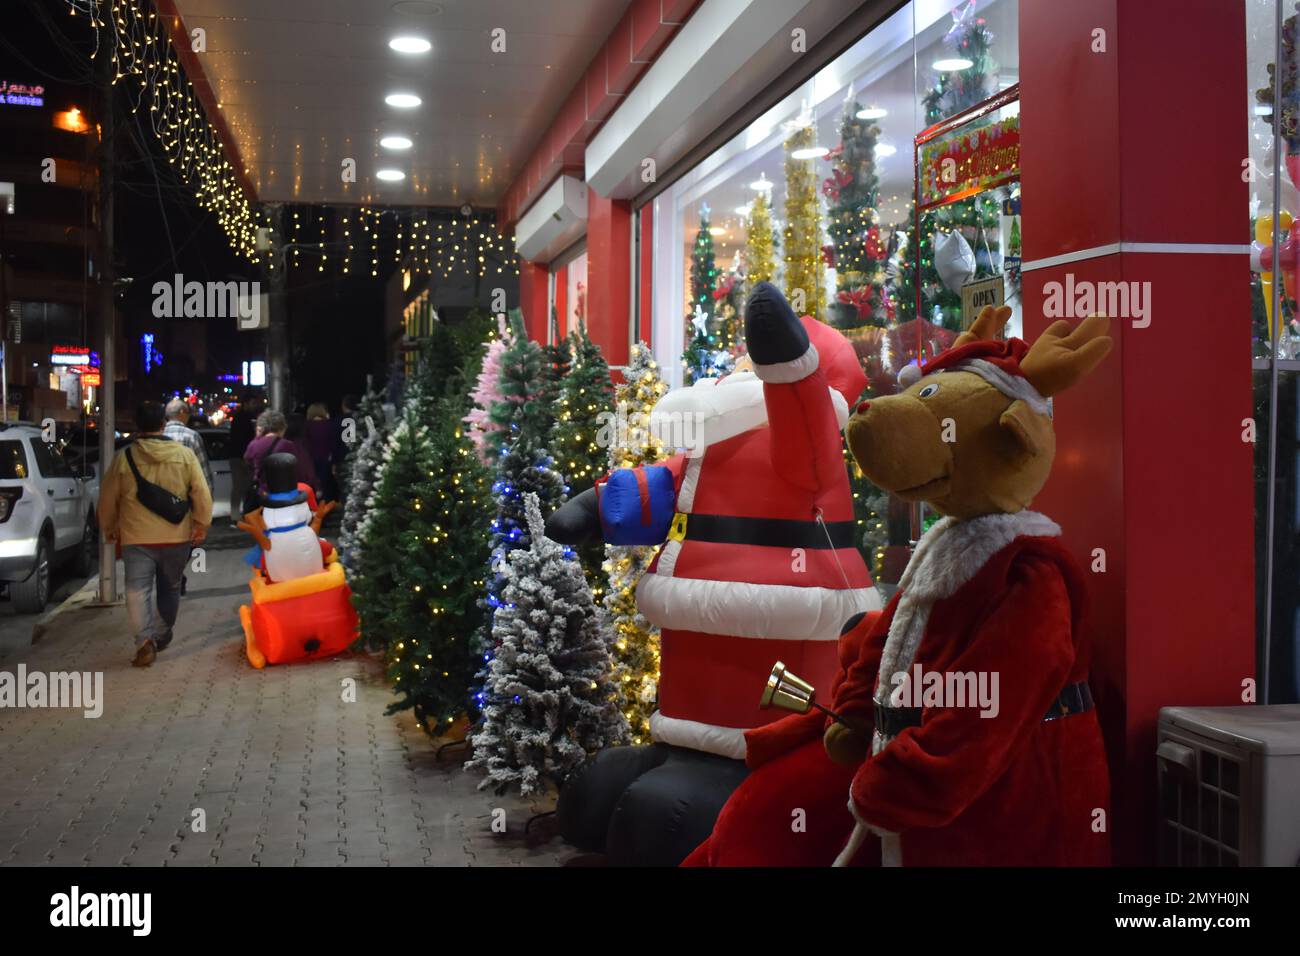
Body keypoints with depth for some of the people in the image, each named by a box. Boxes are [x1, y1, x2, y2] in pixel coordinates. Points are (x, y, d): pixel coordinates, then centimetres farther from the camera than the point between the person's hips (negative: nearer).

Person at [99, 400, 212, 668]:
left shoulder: (124, 457, -2)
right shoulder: (184, 454, -2)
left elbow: (108, 499, 5)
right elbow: (202, 493, -4)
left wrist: (109, 528, 20)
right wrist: (202, 525, 5)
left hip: (137, 538, -2)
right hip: (177, 536, 2)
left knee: (138, 590, -3)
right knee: (170, 588, 18)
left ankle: (145, 639, -20)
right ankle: (162, 636, 29)